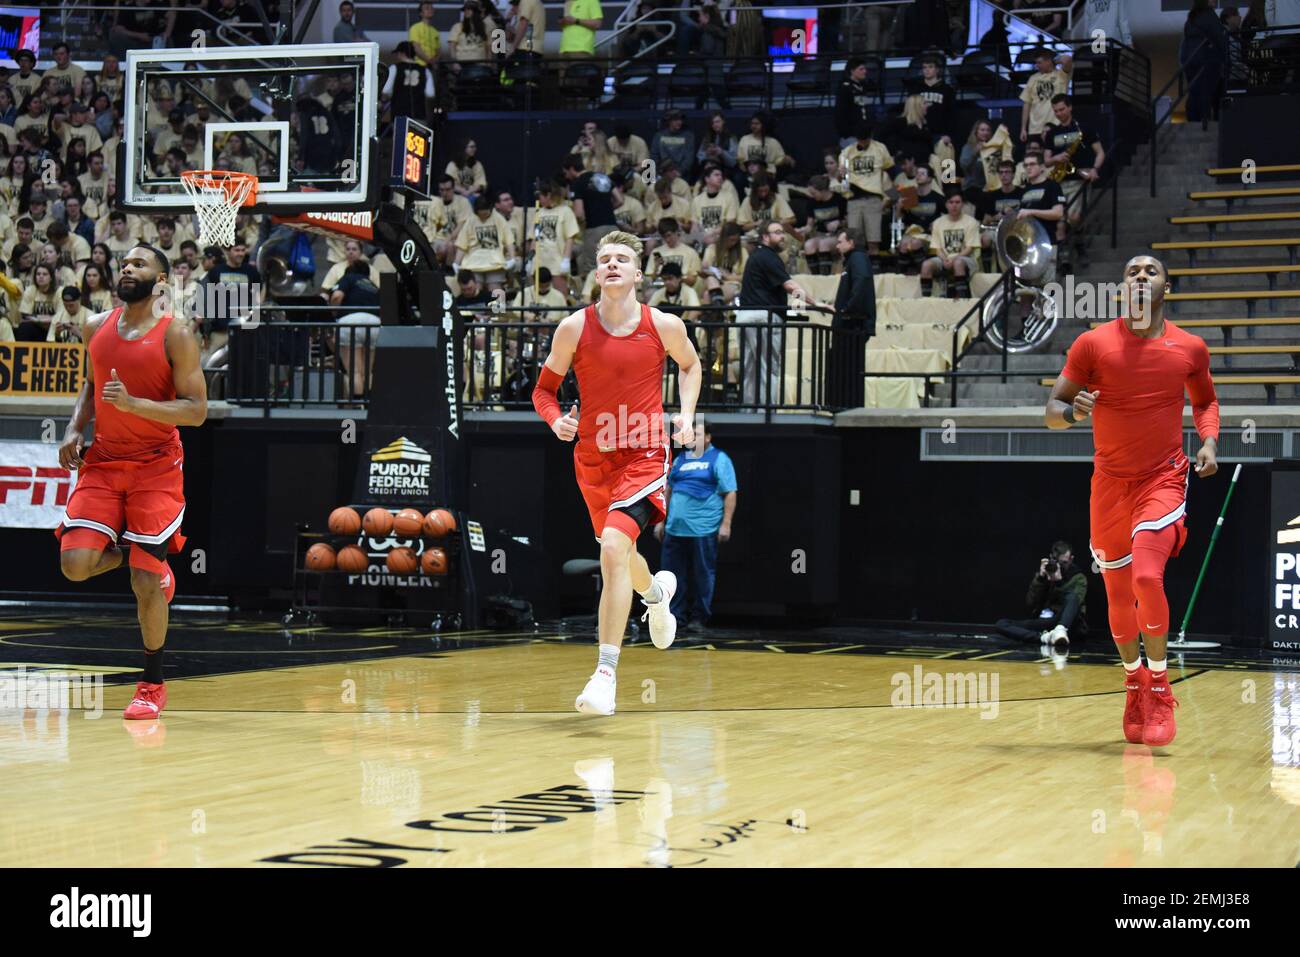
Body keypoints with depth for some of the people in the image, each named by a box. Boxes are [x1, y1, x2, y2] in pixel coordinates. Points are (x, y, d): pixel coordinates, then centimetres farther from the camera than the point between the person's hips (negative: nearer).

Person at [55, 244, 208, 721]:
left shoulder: (175, 336, -12)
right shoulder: (96, 327, 4)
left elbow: (196, 411, -14)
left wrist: (133, 404, -26)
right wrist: (75, 428, 4)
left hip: (155, 467, -4)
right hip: (102, 462, 4)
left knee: (146, 583, -4)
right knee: (75, 565, -12)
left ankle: (153, 683, 13)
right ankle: (128, 552, 23)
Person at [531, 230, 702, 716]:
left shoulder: (664, 326, -7)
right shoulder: (574, 328, -6)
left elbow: (689, 364, 15)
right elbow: (544, 388, 5)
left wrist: (687, 414, 2)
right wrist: (556, 420, -16)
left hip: (644, 455, -3)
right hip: (592, 458, 4)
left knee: (613, 549, -23)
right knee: (619, 553, 21)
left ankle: (606, 672, -20)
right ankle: (657, 592, 60)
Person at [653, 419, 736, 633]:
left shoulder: (718, 460, 0)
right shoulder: (680, 460, 16)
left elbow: (729, 493, -5)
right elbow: (669, 491, 22)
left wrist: (726, 523, -12)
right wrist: (661, 521, 18)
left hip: (704, 529, -5)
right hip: (675, 528, 5)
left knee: (703, 575, 1)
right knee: (673, 575, 4)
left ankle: (699, 618, 9)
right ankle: (675, 615, 12)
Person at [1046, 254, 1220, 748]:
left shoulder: (1190, 348, -1)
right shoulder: (1092, 344, -4)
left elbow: (1205, 401, 17)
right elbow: (1052, 409, -1)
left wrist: (1209, 441, -2)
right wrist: (1072, 411, -24)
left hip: (1164, 479, -2)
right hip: (1110, 483, 2)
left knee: (1147, 576, -22)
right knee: (1118, 596, 9)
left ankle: (1159, 688, -7)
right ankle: (1134, 682, 32)